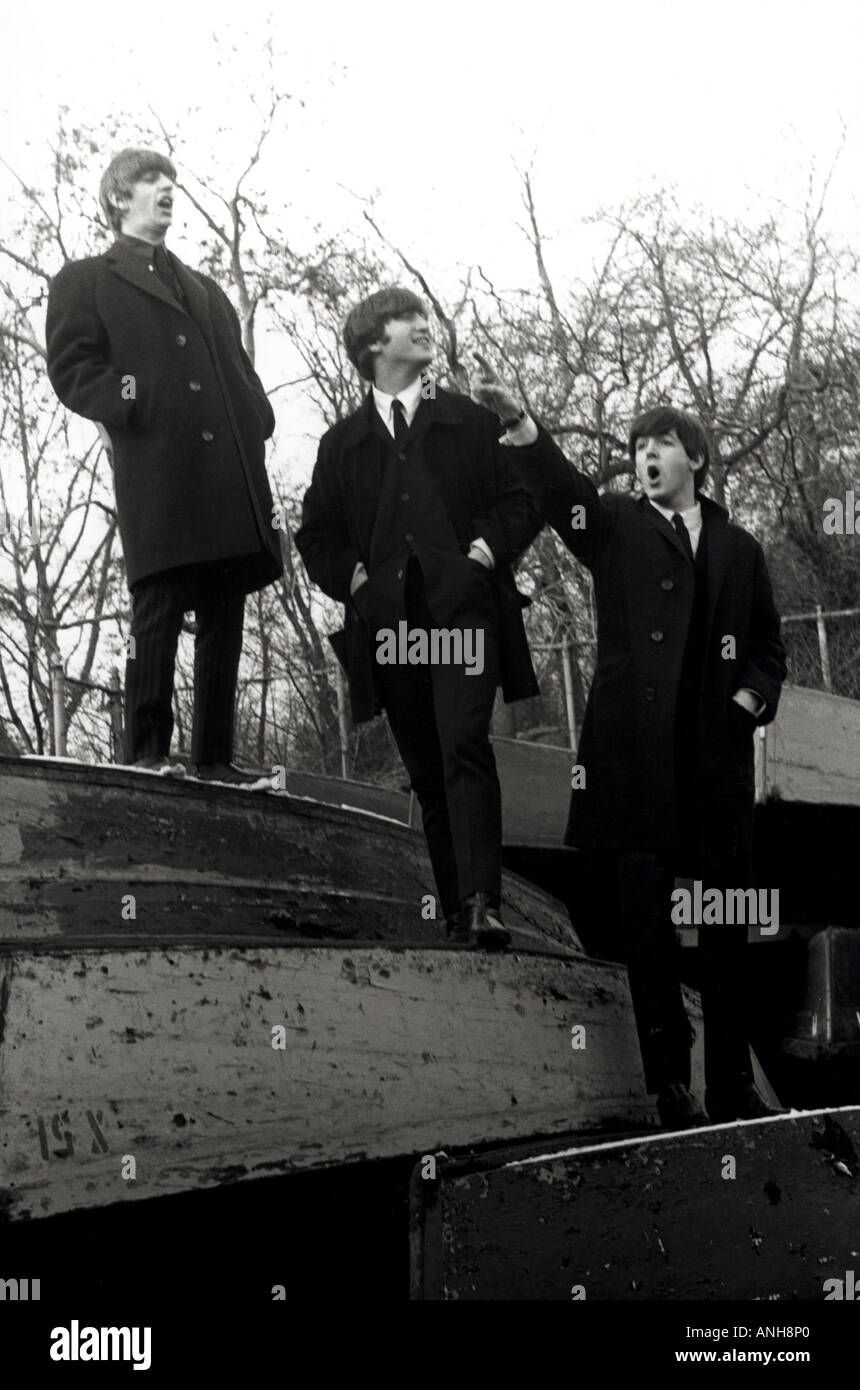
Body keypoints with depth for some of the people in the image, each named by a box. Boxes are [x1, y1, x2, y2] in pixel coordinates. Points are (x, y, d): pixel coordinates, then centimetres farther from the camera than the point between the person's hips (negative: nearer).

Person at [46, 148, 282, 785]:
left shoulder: (207, 291, 31)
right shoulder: (85, 282, 14)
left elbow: (241, 370, 27)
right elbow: (72, 368, 2)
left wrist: (257, 424, 7)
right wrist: (132, 400, -14)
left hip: (232, 479, 5)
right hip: (157, 475, -5)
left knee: (225, 620, 2)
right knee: (159, 612, -10)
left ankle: (215, 757, 6)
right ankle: (148, 751, -5)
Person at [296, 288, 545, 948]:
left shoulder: (474, 422, 15)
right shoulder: (343, 443, 18)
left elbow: (522, 500, 12)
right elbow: (315, 534, 19)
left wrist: (491, 546, -5)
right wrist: (350, 574, 2)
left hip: (462, 610, -2)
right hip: (387, 620, 3)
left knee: (465, 746, -20)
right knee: (426, 771, 5)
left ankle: (483, 904, -26)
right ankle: (455, 911, 9)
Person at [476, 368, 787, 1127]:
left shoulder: (739, 548, 15)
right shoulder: (617, 524, 8)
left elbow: (769, 646, 22)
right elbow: (562, 488, -11)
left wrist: (752, 695, 1)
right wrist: (520, 422, -28)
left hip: (719, 758, 3)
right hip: (639, 756, -2)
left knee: (727, 926, 6)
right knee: (649, 927, -1)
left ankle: (734, 1087, 14)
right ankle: (671, 1086, 6)